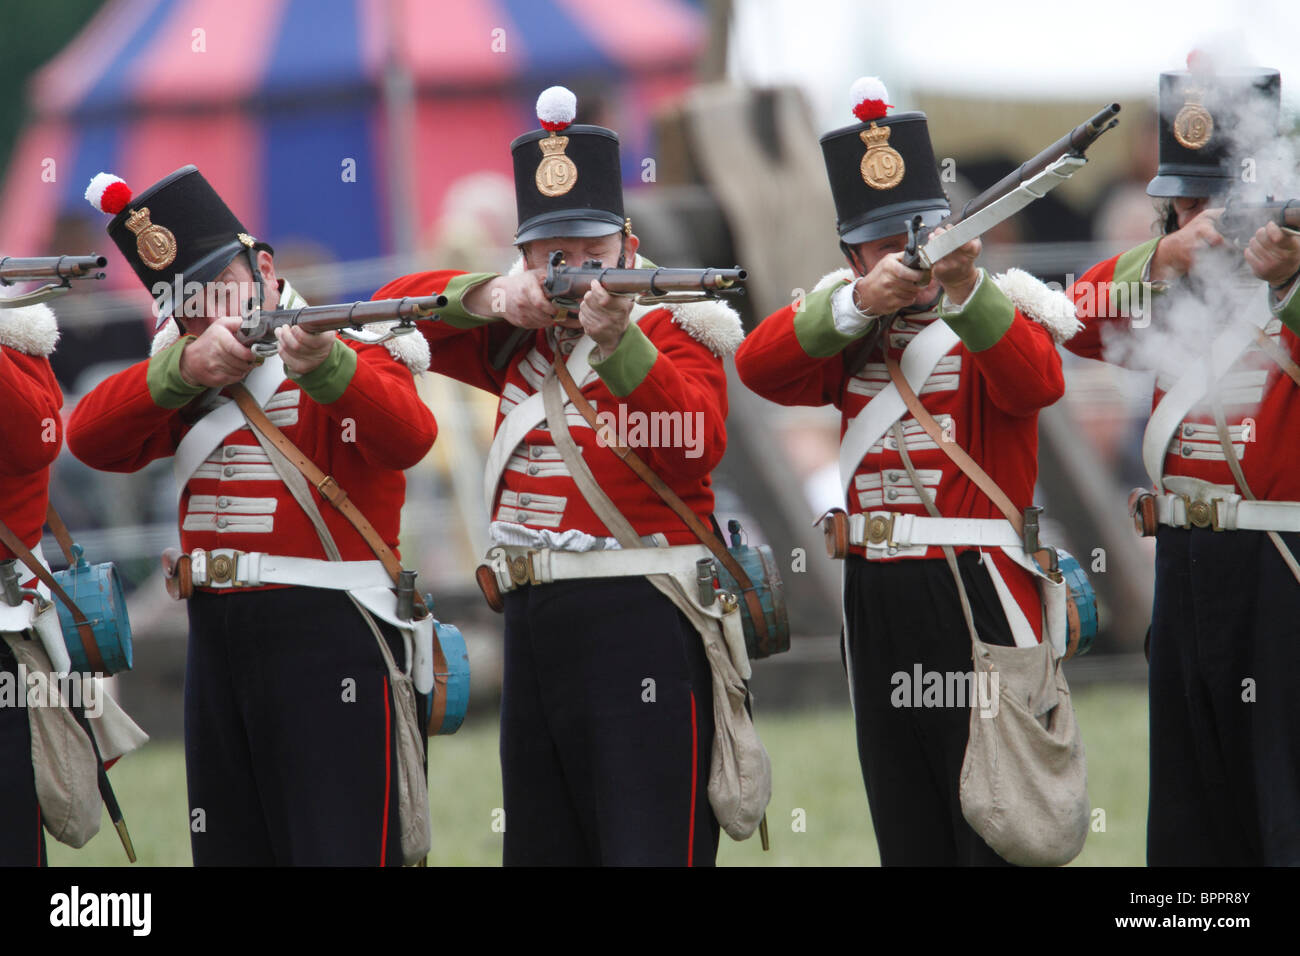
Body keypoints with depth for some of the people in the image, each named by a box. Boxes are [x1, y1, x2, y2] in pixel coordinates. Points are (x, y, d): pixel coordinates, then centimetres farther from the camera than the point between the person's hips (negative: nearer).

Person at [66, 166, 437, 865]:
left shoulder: (354, 354, -2)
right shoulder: (184, 376, 15)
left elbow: (408, 437, -23)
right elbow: (90, 438, -2)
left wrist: (324, 363, -40)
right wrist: (184, 368, -17)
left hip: (327, 632, -6)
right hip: (217, 642, 6)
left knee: (340, 847, -12)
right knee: (229, 850, 9)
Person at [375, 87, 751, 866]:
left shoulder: (671, 332, -3)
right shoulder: (522, 340, 15)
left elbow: (695, 448, -21)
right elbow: (392, 304, 14)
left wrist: (618, 340, -34)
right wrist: (492, 297, -3)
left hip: (639, 622, -7)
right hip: (535, 620, 7)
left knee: (650, 845, -14)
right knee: (542, 846, 9)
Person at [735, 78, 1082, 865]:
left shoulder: (997, 315, -2)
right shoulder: (848, 325, 11)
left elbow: (1036, 380, -24)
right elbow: (758, 365, -7)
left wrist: (964, 287, -39)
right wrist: (862, 302, -20)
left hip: (974, 594, -5)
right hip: (877, 594, 5)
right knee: (905, 828, 11)